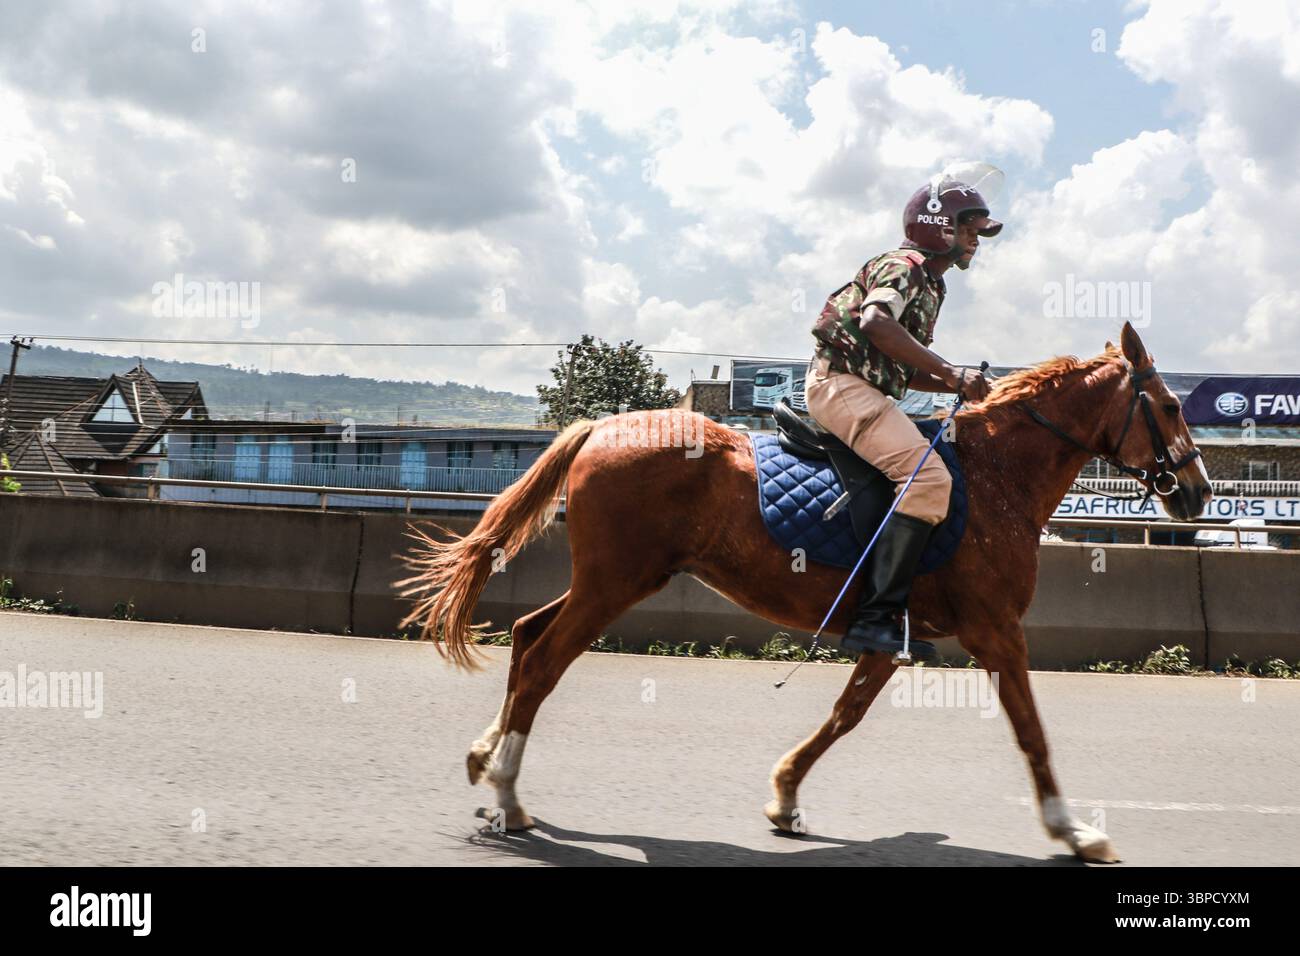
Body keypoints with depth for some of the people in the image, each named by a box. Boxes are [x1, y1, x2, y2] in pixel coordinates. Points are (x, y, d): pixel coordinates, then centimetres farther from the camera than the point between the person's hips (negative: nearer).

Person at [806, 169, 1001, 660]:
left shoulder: (930, 284, 25)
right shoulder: (906, 266, -5)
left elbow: (905, 373, 25)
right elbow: (875, 322, -27)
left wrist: (961, 387, 9)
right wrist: (950, 372, -24)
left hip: (867, 389, 11)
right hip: (842, 382, -11)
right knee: (928, 477, -26)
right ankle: (874, 618, -30)